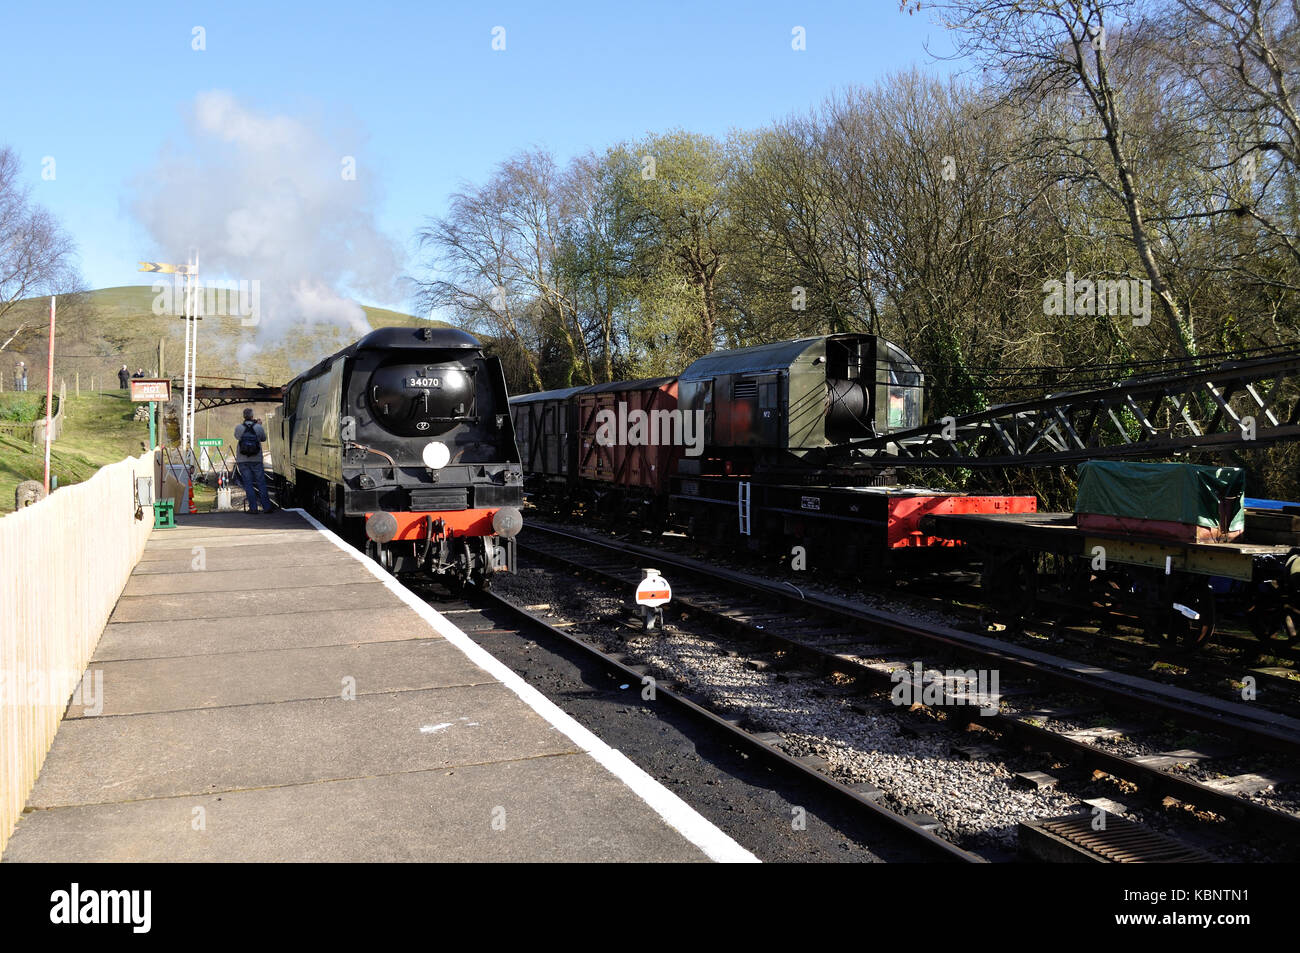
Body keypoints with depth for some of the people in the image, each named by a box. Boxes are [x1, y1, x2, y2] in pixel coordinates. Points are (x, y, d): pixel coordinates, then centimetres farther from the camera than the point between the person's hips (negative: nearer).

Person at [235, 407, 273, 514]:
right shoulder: (258, 428, -6)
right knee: (261, 483, 6)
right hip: (256, 460, 0)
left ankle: (253, 508, 0)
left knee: (248, 484, 3)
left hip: (243, 461, 0)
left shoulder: (238, 428, -5)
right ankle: (266, 507, 5)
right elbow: (263, 439, 10)